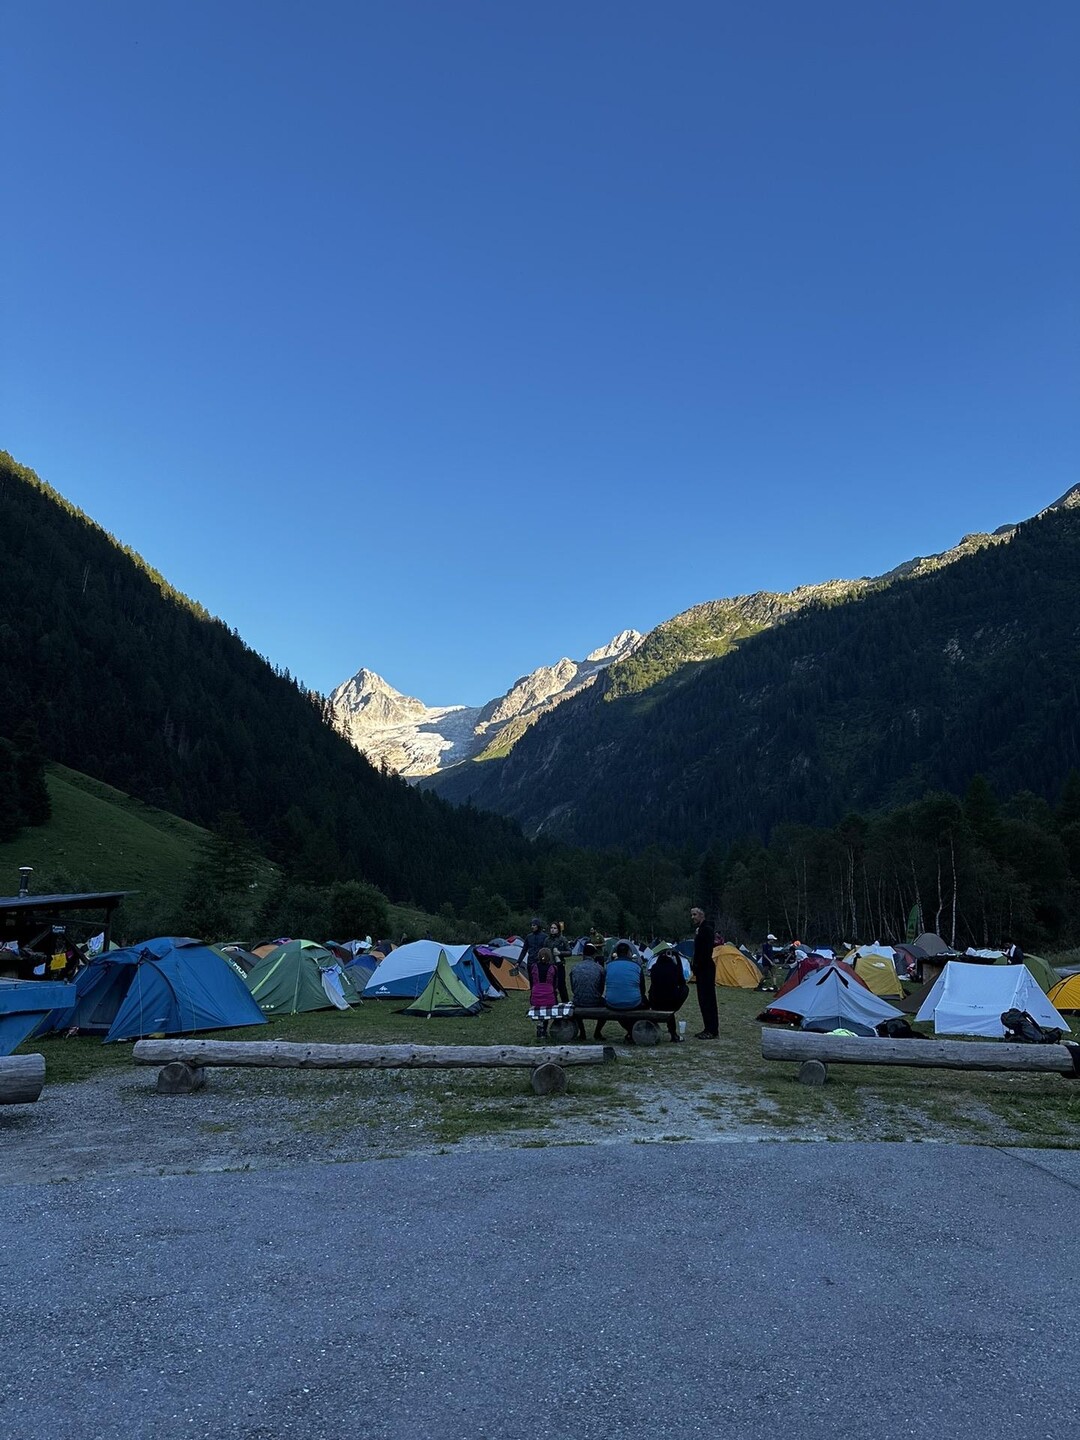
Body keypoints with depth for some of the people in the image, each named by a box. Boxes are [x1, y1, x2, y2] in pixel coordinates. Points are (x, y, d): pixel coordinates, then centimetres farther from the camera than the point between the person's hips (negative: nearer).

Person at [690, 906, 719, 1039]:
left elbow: (707, 951, -21)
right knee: (703, 1000, 12)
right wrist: (695, 964, 15)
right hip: (701, 969, 10)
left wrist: (697, 965, -17)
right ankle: (708, 1029, 17)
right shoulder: (699, 929, 16)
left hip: (706, 969, -10)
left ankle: (713, 1031, -4)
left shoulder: (707, 929, -14)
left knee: (708, 1000, -7)